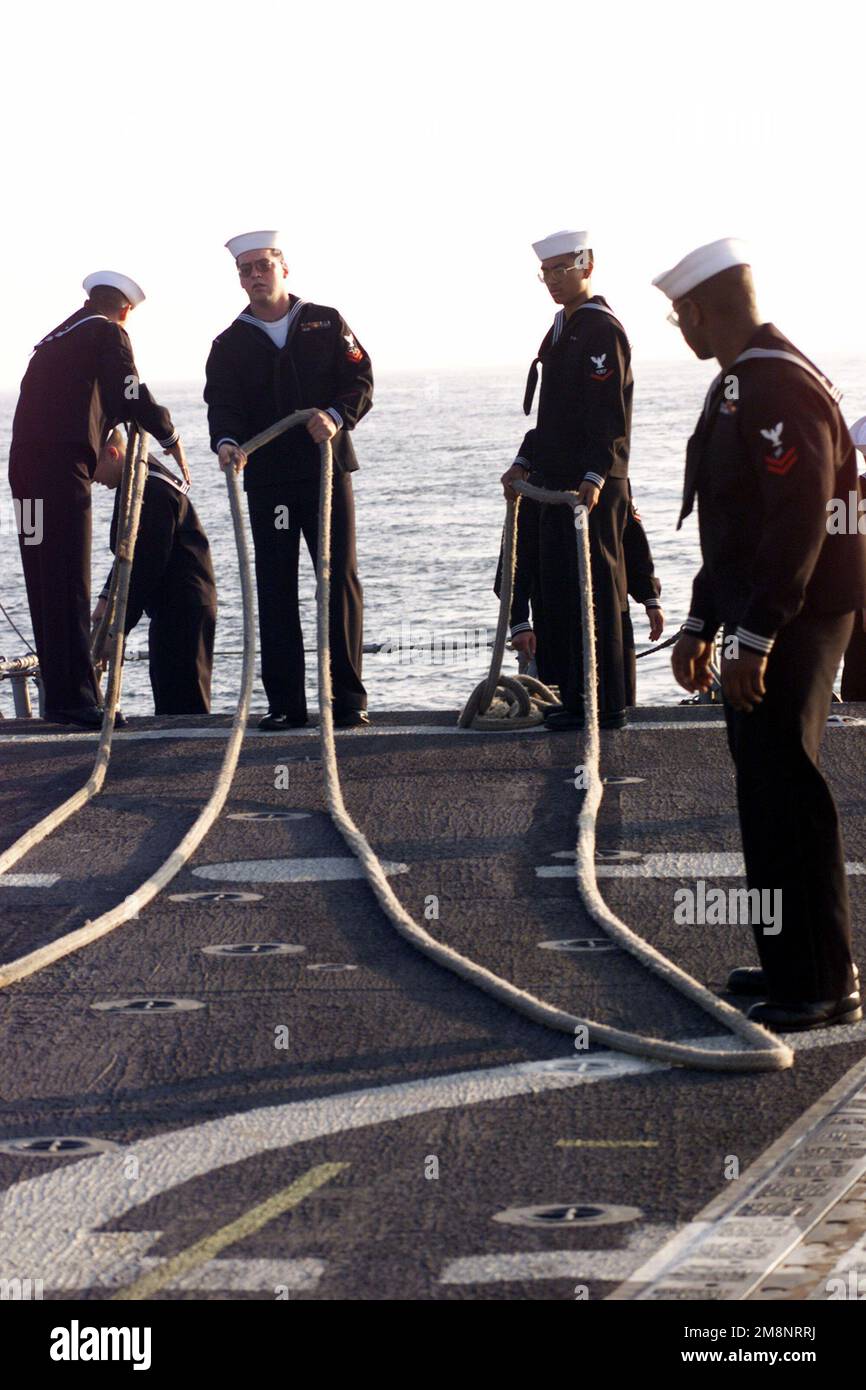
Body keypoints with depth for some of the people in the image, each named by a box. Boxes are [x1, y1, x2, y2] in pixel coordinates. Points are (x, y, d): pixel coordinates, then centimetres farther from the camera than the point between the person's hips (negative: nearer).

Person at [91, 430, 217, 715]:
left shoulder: (153, 491, -20)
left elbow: (147, 566, -21)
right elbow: (130, 554, 21)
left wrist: (118, 629, -18)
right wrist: (106, 597, 10)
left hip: (184, 604, -11)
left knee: (183, 702, -11)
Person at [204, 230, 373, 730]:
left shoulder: (326, 323, 8)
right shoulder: (231, 344, 10)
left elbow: (361, 380, 1)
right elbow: (222, 404, -2)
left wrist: (336, 416, -19)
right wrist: (227, 441, -23)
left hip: (327, 468, -1)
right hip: (267, 478, 1)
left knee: (341, 580, -4)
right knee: (276, 590, 0)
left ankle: (349, 698, 0)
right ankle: (285, 703, 3)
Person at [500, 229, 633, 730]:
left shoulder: (602, 330, -11)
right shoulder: (562, 328, 19)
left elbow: (609, 413, -18)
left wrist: (595, 477, -26)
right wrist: (526, 461, 16)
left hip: (593, 487, -10)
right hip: (556, 482, 10)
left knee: (596, 591, -6)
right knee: (559, 591, 10)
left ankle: (606, 705, -2)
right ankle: (575, 700, 16)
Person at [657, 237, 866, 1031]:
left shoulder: (780, 387, -18)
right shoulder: (738, 388, 15)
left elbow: (799, 523, -24)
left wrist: (754, 636, -24)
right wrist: (703, 624, 21)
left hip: (794, 623, -10)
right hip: (758, 622, 10)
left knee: (785, 790, -7)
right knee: (765, 784, 15)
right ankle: (790, 960, 25)